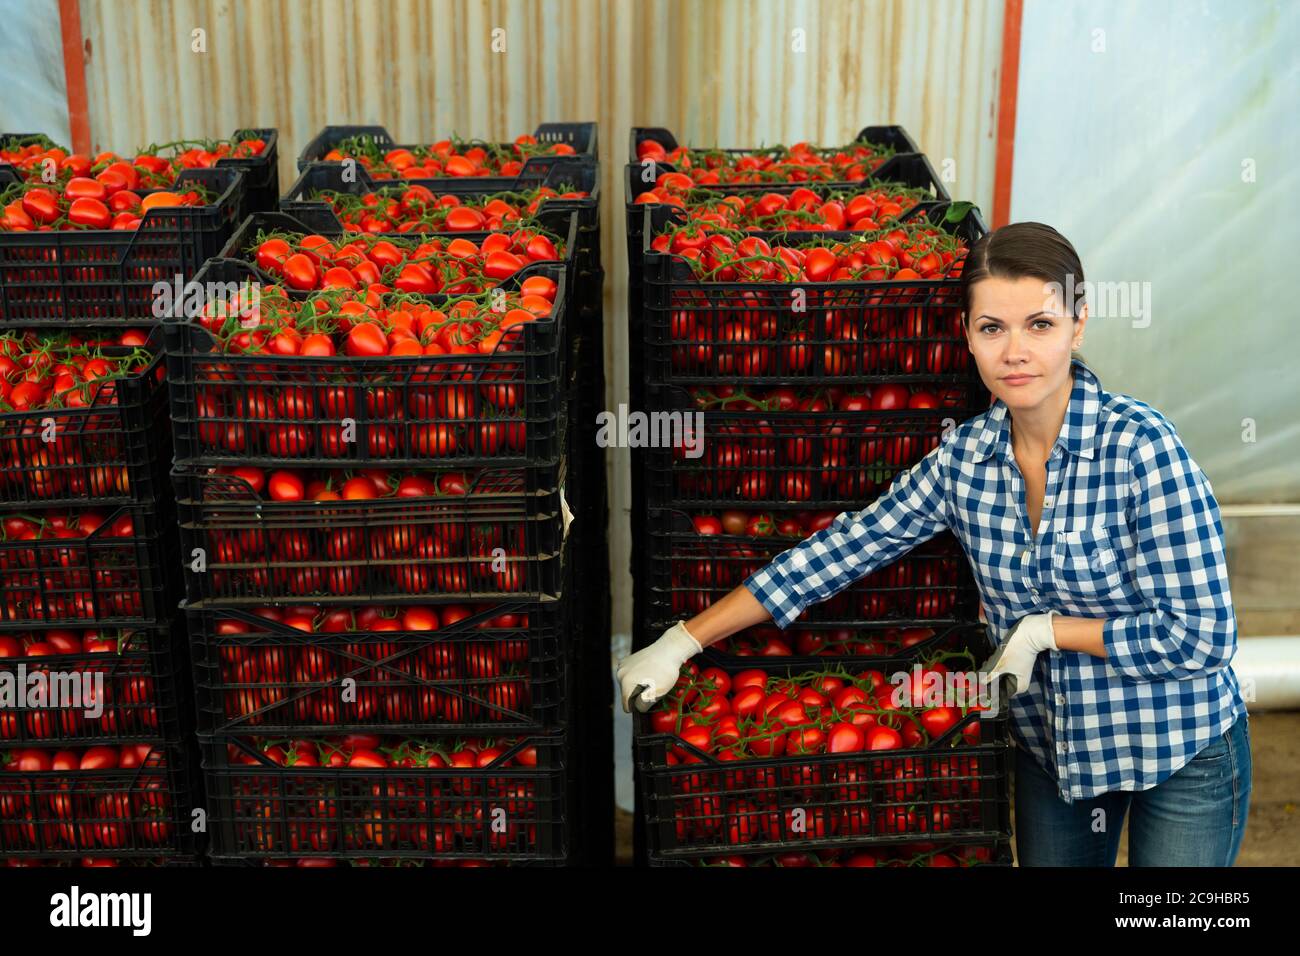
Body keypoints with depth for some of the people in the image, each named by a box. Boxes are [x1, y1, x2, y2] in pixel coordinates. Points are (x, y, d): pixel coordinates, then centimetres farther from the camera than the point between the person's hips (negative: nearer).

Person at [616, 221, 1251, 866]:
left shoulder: (1141, 445, -23)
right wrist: (683, 641, -7)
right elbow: (846, 547, -6)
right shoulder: (965, 455, -8)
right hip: (1051, 750, 4)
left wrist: (1045, 629, -18)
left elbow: (1200, 636, -22)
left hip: (1180, 757, -4)